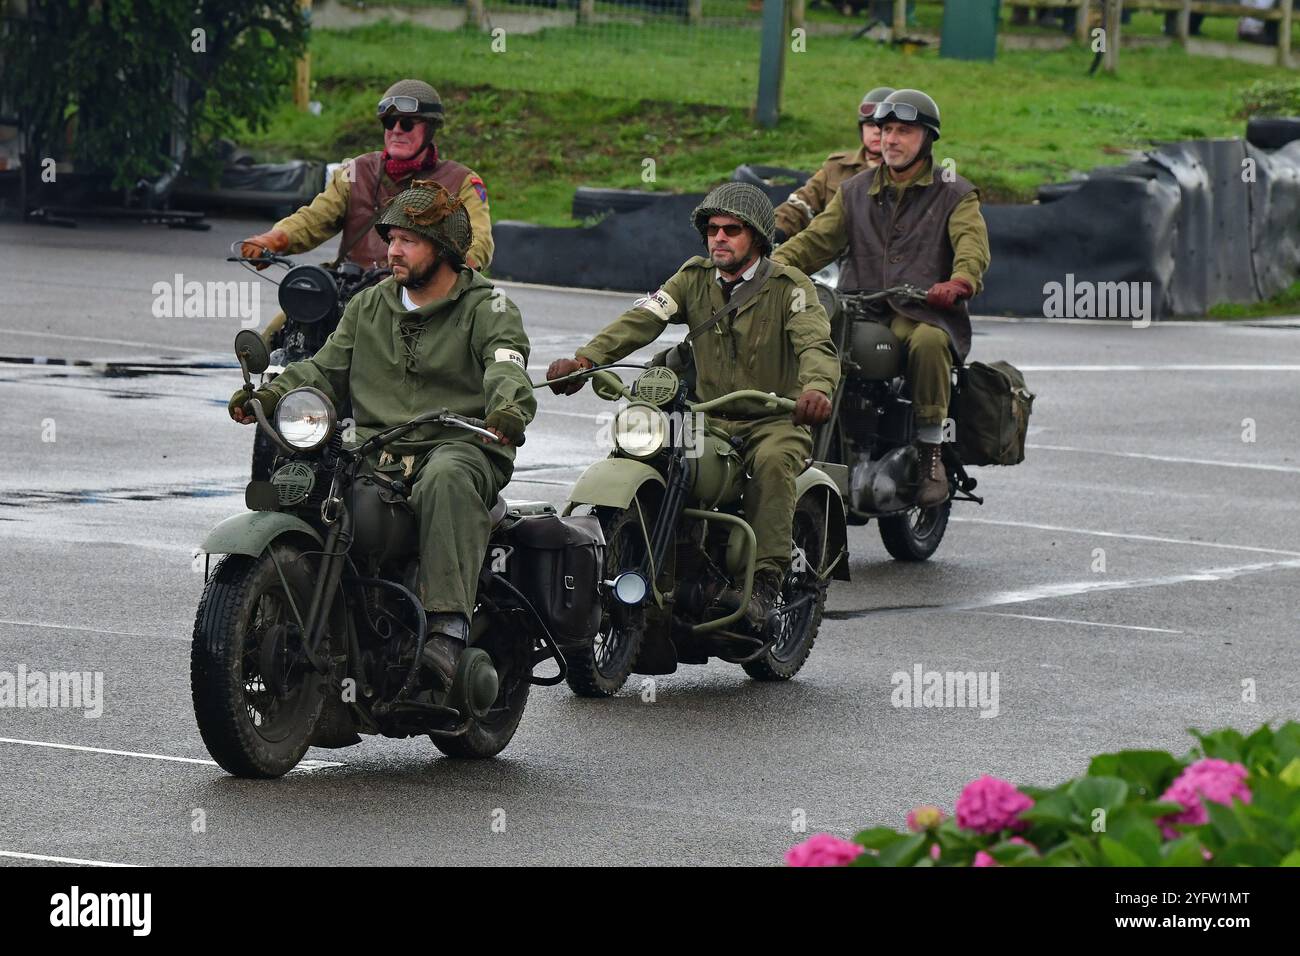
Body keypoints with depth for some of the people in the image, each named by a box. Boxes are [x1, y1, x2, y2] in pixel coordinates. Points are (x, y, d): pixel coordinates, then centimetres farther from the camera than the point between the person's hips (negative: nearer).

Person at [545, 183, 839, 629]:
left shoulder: (790, 286, -3)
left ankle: (765, 581, -35)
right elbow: (642, 319, -6)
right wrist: (584, 359, -24)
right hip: (708, 418, 4)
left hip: (776, 420, -4)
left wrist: (816, 388, -44)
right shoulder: (694, 278, 9)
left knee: (773, 461, -37)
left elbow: (816, 344, -20)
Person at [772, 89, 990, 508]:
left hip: (923, 312, -3)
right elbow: (818, 239, 12)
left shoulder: (954, 194, 10)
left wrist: (960, 282, -32)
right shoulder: (856, 191, 22)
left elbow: (972, 242, -9)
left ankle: (931, 451, -25)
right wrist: (773, 266, -8)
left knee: (928, 341, -38)